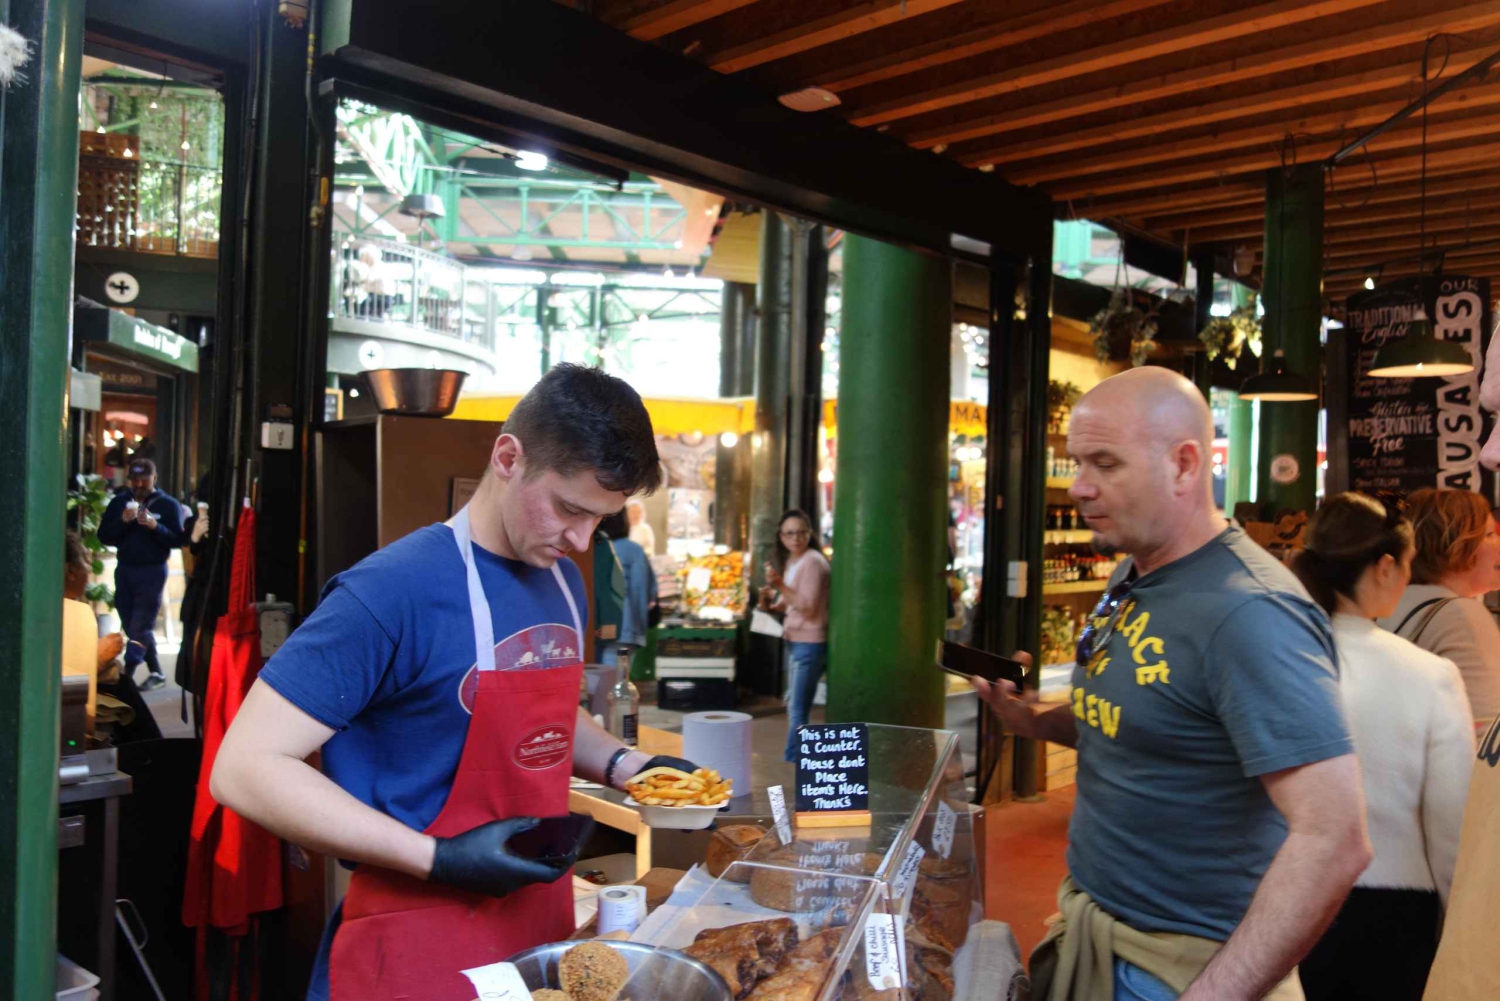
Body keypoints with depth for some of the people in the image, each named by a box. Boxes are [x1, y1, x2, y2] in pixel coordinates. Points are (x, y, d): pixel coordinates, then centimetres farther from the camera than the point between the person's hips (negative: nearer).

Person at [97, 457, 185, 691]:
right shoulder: (119, 502, 8)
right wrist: (123, 520, -15)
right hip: (124, 569, 5)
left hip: (152, 571, -5)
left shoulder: (168, 504, -1)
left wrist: (154, 526, -23)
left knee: (140, 626, -8)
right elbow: (104, 536, 1)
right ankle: (156, 672, 19)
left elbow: (178, 539, -9)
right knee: (130, 625, 9)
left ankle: (127, 675, -9)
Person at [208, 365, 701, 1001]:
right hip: (421, 947, -7)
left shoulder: (564, 584, 3)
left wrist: (622, 765, -1)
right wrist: (438, 859, -24)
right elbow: (246, 769, -20)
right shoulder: (394, 591, -21)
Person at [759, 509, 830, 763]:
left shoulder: (812, 562, -15)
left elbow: (808, 606, -20)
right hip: (794, 641, 10)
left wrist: (780, 586, -26)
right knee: (793, 704, 17)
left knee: (797, 708, -9)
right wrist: (771, 601, 3)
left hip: (809, 643, -10)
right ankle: (796, 761, 27)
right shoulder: (790, 561, 13)